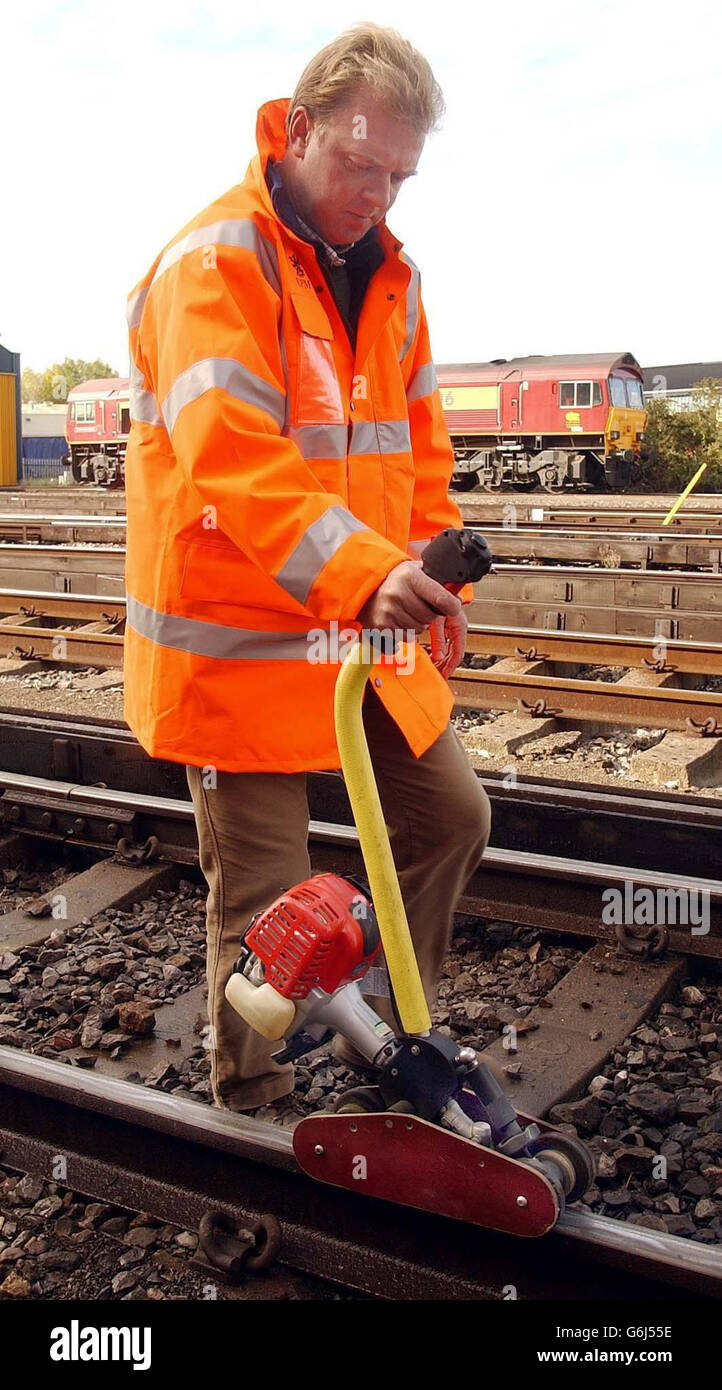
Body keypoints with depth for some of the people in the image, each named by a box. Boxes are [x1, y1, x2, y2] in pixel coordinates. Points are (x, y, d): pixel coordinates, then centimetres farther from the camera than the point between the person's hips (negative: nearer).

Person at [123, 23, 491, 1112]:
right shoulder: (216, 264, -14)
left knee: (451, 818, 14)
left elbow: (418, 442, 17)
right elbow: (233, 458, -28)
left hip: (367, 630, 8)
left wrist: (431, 574, 5)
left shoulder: (389, 273, 12)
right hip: (242, 636, -8)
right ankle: (251, 1110, 23)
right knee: (265, 894, 0)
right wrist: (362, 572, -40)